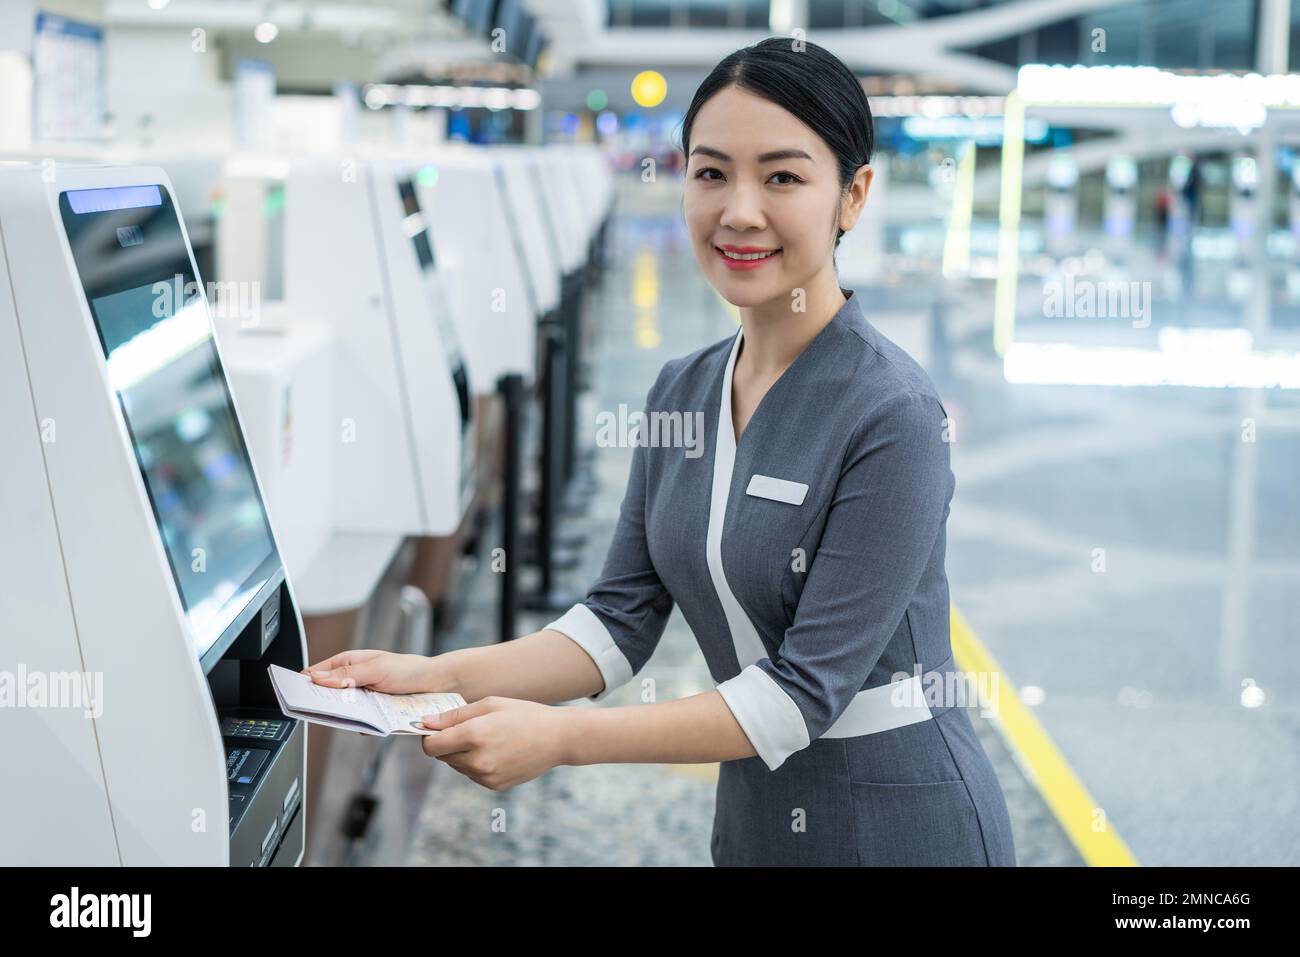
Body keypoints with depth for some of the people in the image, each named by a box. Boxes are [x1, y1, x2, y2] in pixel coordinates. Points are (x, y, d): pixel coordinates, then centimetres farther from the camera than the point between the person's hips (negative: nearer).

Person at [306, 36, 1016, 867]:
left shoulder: (892, 414, -20)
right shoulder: (683, 391, 2)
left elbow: (808, 687, -22)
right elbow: (623, 616, 3)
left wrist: (562, 737, -26)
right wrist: (441, 676, -11)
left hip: (900, 821, -6)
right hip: (755, 812, 6)